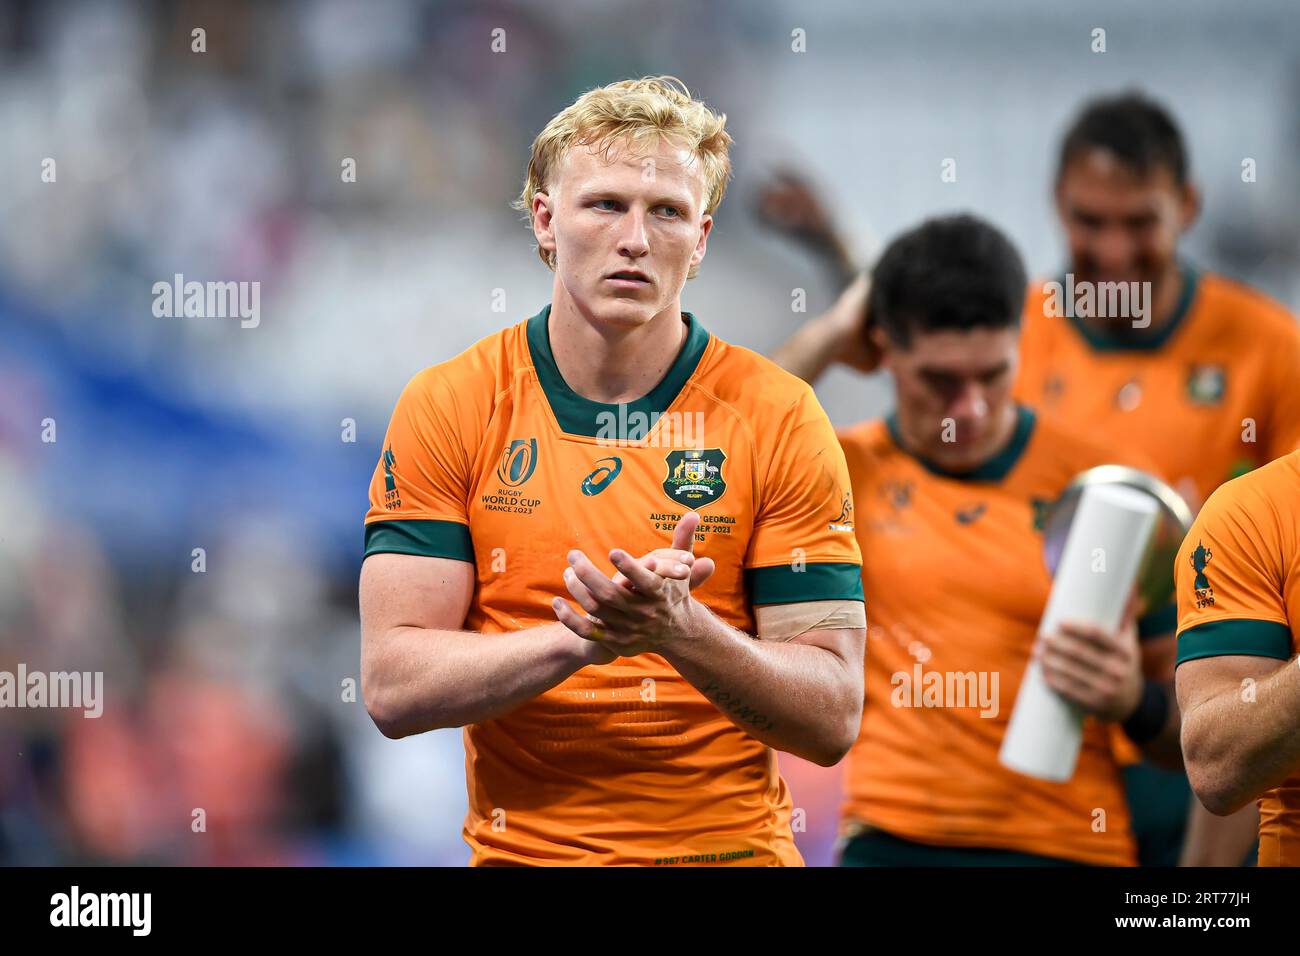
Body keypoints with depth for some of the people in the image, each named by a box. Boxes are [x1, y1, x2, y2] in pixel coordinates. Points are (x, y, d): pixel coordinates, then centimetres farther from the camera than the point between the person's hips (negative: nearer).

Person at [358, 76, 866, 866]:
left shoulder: (779, 417, -4)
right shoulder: (446, 407, -2)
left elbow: (831, 719, -8)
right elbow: (394, 688, -9)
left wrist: (681, 631, -24)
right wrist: (583, 635, -22)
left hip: (733, 847, 0)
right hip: (522, 846, 0)